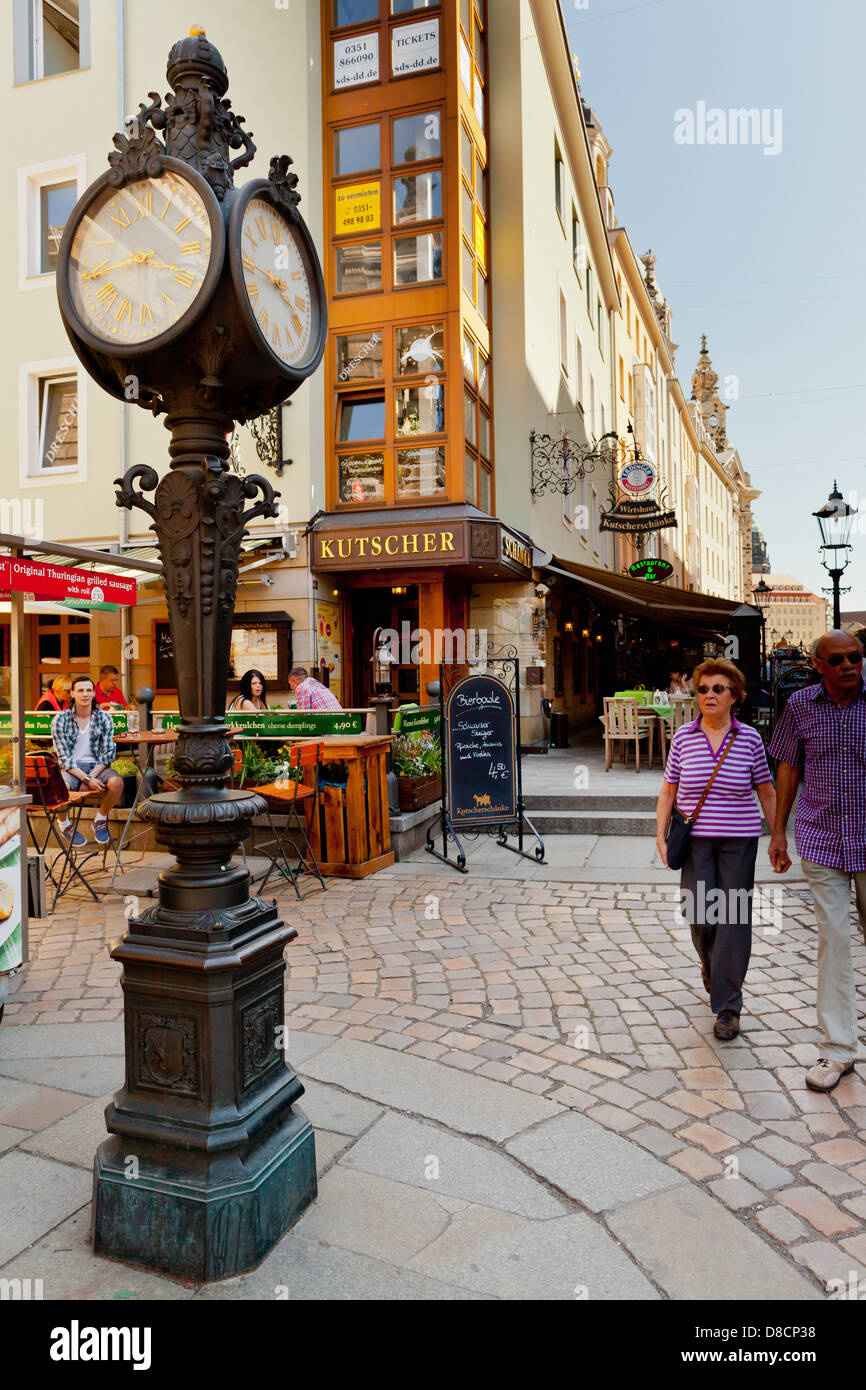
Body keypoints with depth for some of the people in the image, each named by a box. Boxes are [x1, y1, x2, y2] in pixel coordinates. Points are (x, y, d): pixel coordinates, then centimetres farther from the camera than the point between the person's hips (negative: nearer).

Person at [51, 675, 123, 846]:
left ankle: (100, 819, 0)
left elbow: (109, 753, 0)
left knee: (117, 782, -31)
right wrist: (87, 779, -20)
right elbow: (64, 757, -8)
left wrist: (92, 776, -16)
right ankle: (64, 824, -4)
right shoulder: (60, 720, -4)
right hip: (70, 768, -2)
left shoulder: (104, 718, 2)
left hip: (96, 766, 2)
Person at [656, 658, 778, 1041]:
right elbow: (668, 791, 8)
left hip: (739, 840, -1)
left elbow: (767, 793, 7)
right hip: (696, 840, 1)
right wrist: (661, 836, 1)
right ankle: (710, 962, 33)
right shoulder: (684, 737, 1)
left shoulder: (750, 739, -1)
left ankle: (728, 1007, 10)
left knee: (733, 919, -2)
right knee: (698, 913, -3)